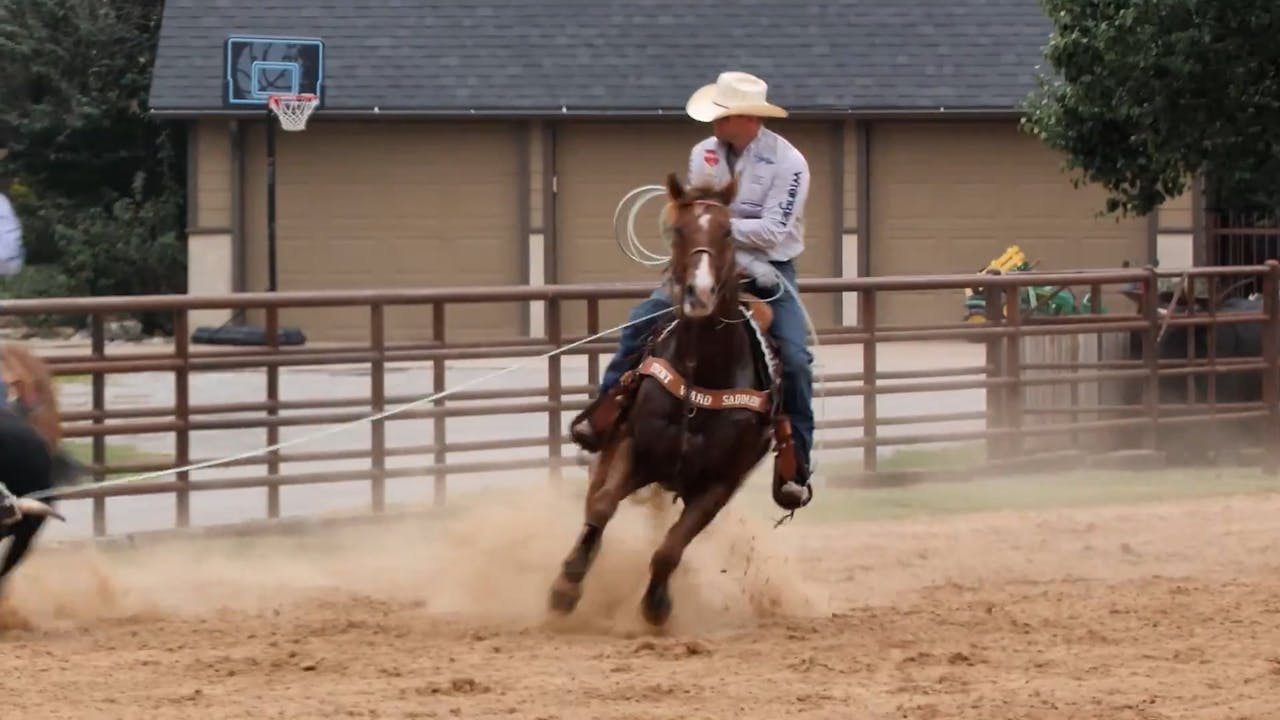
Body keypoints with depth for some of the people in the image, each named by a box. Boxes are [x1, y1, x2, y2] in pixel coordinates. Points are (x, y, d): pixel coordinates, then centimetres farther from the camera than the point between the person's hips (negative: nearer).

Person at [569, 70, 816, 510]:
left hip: (770, 271, -4)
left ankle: (797, 463, -8)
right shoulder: (704, 155, -3)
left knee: (794, 358, -19)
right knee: (642, 321, -11)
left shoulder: (788, 164, -16)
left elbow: (774, 231, -21)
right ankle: (604, 412, 0)